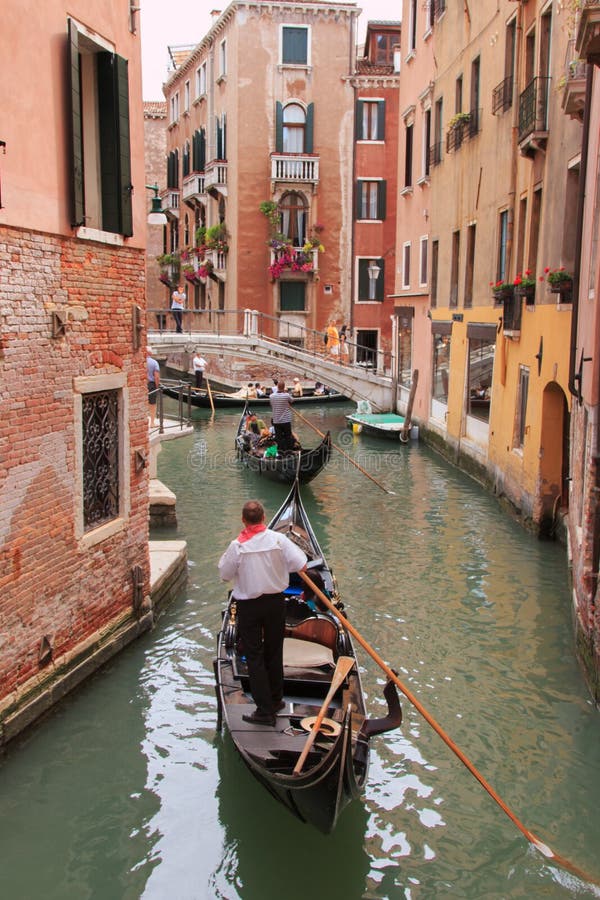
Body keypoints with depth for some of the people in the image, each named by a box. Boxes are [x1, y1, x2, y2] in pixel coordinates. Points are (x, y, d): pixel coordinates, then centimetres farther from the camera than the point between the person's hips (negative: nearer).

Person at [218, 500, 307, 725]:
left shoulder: (237, 546, -17)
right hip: (275, 602, 3)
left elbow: (224, 574, -5)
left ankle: (264, 710, 5)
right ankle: (275, 700, 31)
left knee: (254, 656, 5)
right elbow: (301, 566, -9)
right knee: (274, 652, 18)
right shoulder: (279, 539, -12)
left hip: (248, 606, -3)